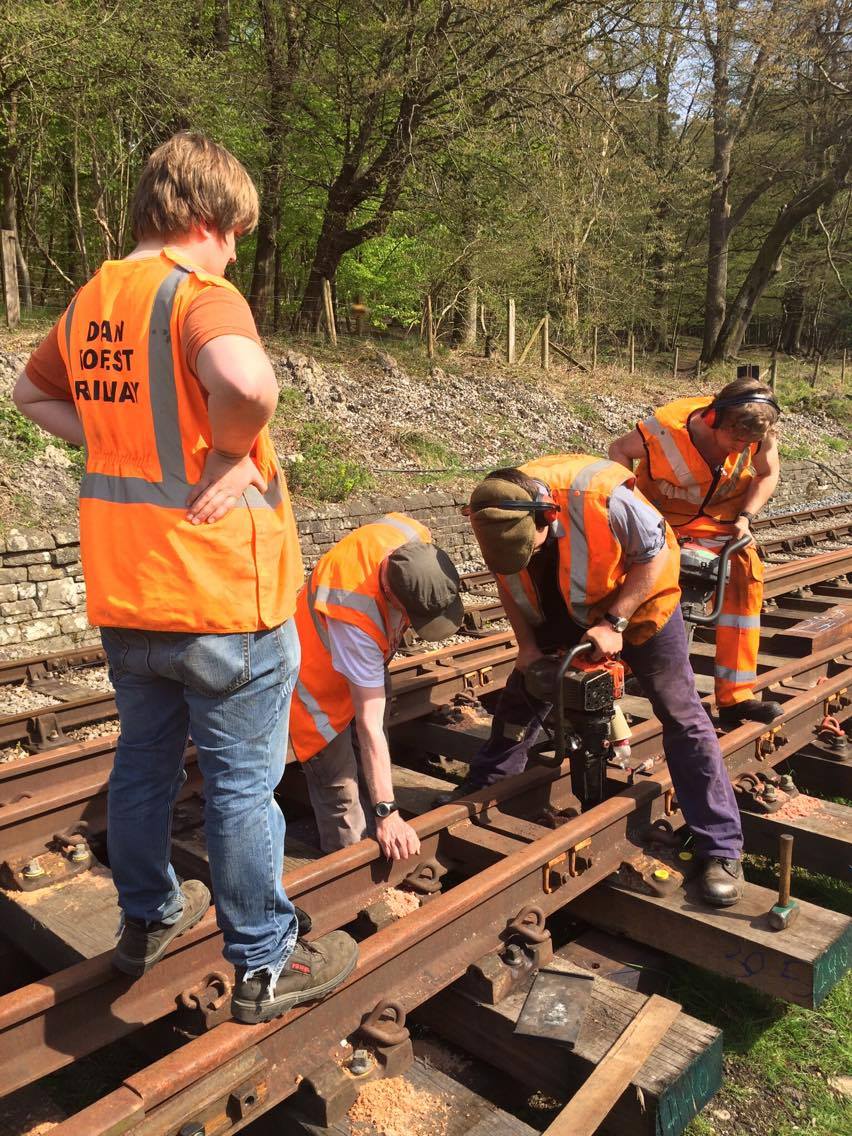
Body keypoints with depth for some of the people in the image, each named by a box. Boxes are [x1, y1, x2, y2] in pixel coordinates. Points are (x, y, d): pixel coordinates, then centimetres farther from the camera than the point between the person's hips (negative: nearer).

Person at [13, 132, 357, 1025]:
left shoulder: (89, 302, 9)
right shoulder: (199, 294, -15)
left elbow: (30, 394, 24)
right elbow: (248, 381, -37)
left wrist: (119, 446, 11)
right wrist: (226, 454, -18)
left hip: (124, 597, 8)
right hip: (220, 599, -7)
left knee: (142, 765, 22)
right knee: (242, 786, 7)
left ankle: (148, 919, 43)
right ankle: (265, 966, 25)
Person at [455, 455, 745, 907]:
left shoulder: (603, 497, -40)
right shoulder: (495, 515, -22)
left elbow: (655, 554, -23)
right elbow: (509, 582, -2)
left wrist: (615, 623, -25)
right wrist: (527, 644, -6)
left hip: (637, 600, -4)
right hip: (566, 609, 5)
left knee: (681, 717, -5)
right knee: (521, 693, 10)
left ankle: (722, 850, 4)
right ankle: (480, 788, 31)